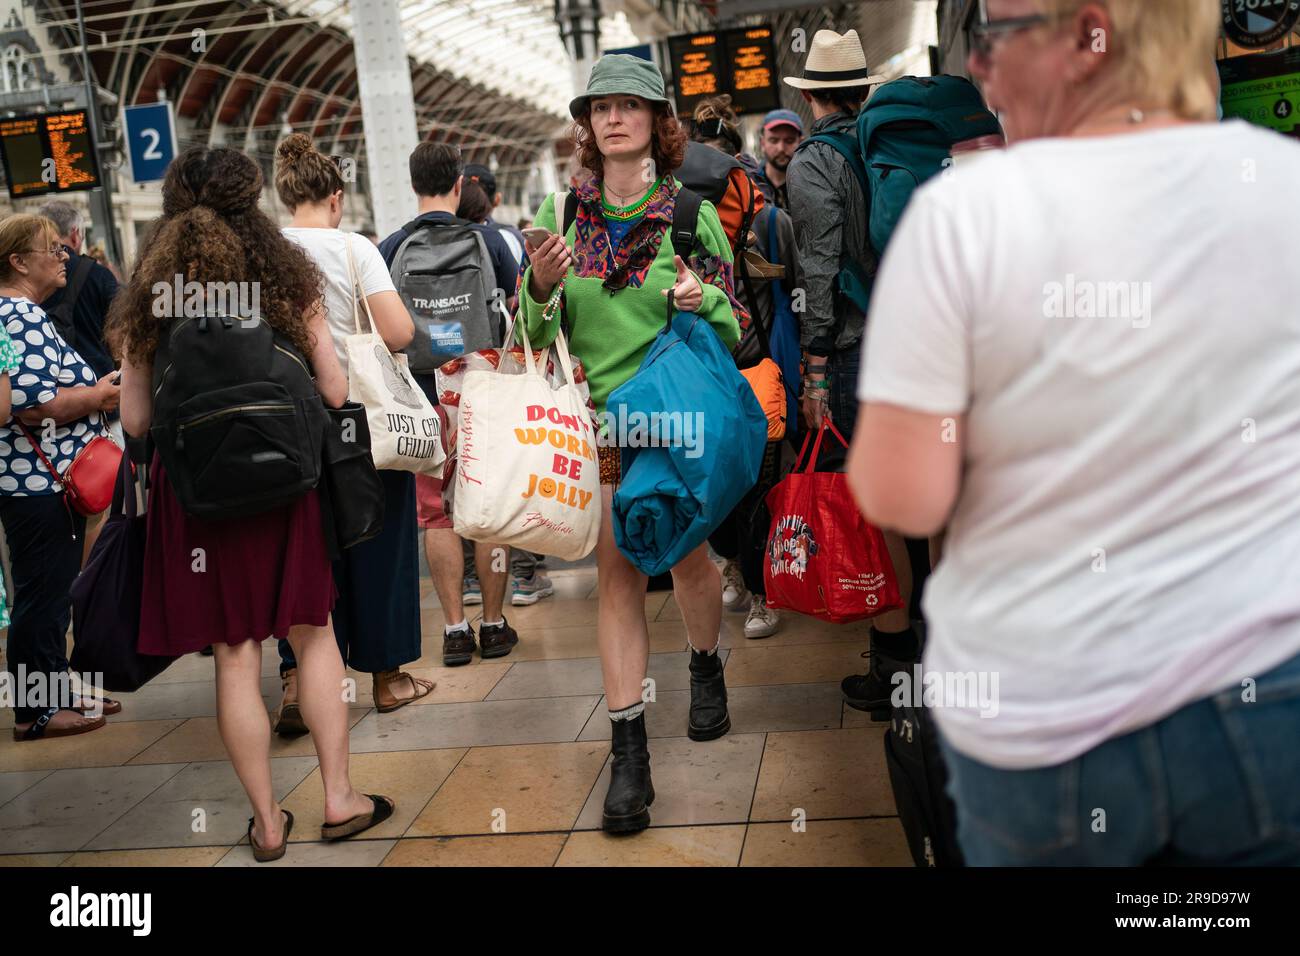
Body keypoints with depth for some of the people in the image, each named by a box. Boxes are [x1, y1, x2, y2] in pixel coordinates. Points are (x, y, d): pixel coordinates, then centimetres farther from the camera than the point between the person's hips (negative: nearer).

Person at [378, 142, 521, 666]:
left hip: (422, 397, 0)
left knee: (437, 513, 8)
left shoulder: (389, 249, -2)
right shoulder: (488, 240, -2)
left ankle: (454, 628, 8)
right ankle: (493, 625, 12)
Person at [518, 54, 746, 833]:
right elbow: (537, 334, 6)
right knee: (617, 572, 2)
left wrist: (702, 300, -21)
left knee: (687, 555, 10)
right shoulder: (562, 215, 4)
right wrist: (541, 285, -16)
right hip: (597, 417, 1)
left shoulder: (691, 213, -1)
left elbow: (733, 326, 1)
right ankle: (629, 749, 7)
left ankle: (707, 666, 42)